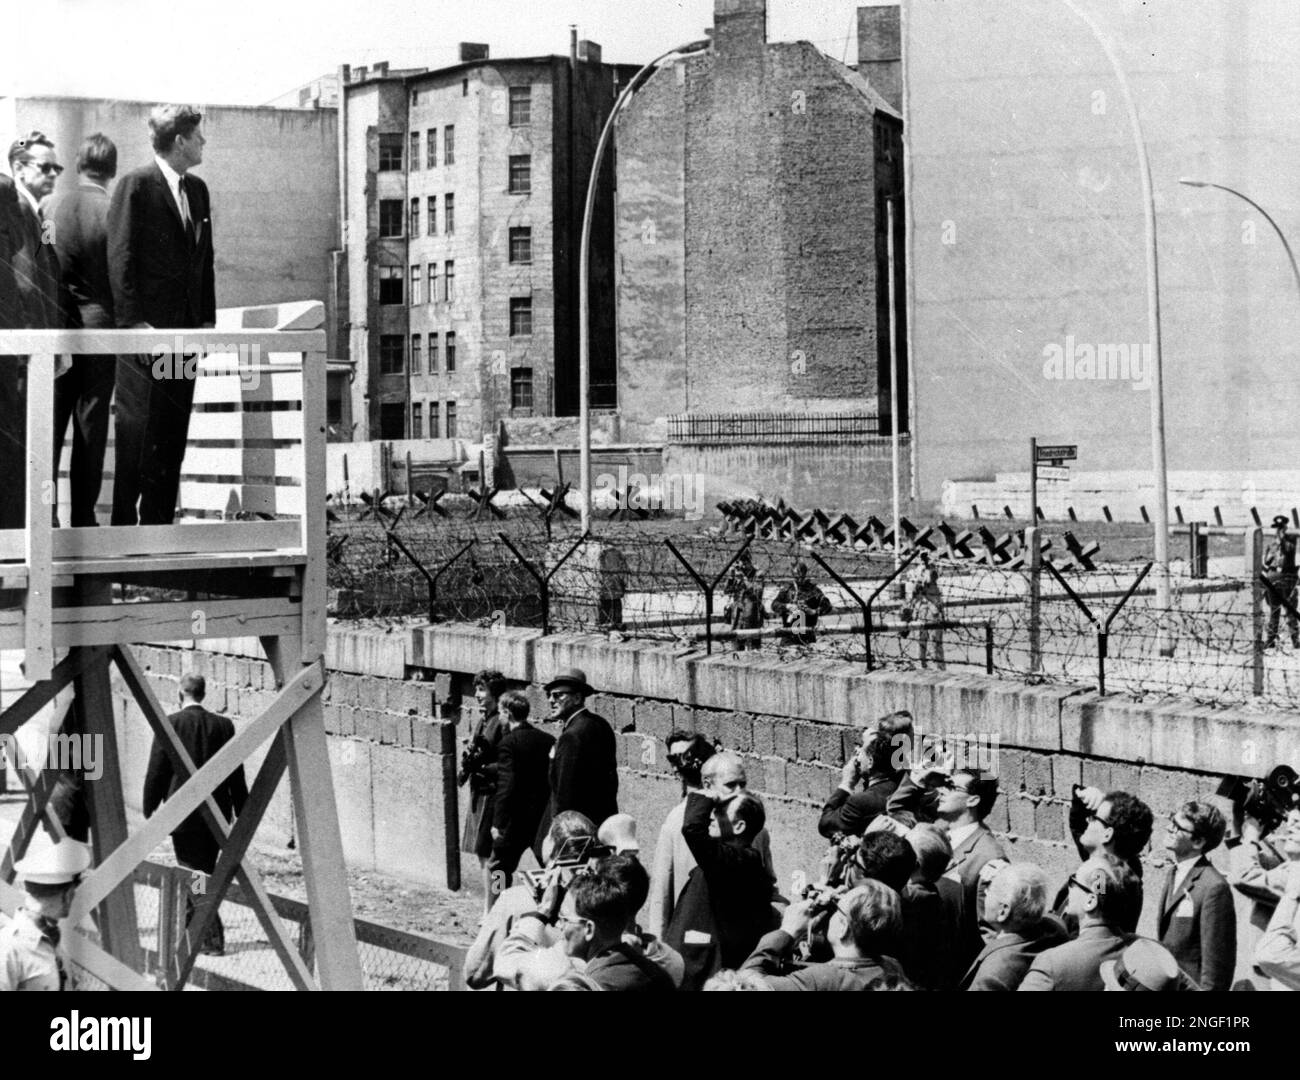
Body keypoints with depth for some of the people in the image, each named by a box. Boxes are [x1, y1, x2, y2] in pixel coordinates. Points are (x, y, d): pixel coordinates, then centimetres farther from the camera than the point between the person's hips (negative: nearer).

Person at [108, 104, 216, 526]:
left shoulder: (197, 189, 16)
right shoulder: (136, 186, -6)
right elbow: (120, 257, -10)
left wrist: (207, 318, 12)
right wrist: (132, 321, -15)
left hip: (185, 330, 7)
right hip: (146, 329, -7)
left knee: (174, 433, 6)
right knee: (136, 429, -5)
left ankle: (159, 521, 12)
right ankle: (124, 525, -1)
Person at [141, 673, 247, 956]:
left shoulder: (169, 725, -8)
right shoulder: (223, 726, 1)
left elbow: (156, 773, -6)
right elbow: (236, 774, 4)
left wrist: (149, 812, 3)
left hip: (183, 814, -4)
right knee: (205, 875, 15)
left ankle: (213, 940, -6)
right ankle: (199, 935, 21)